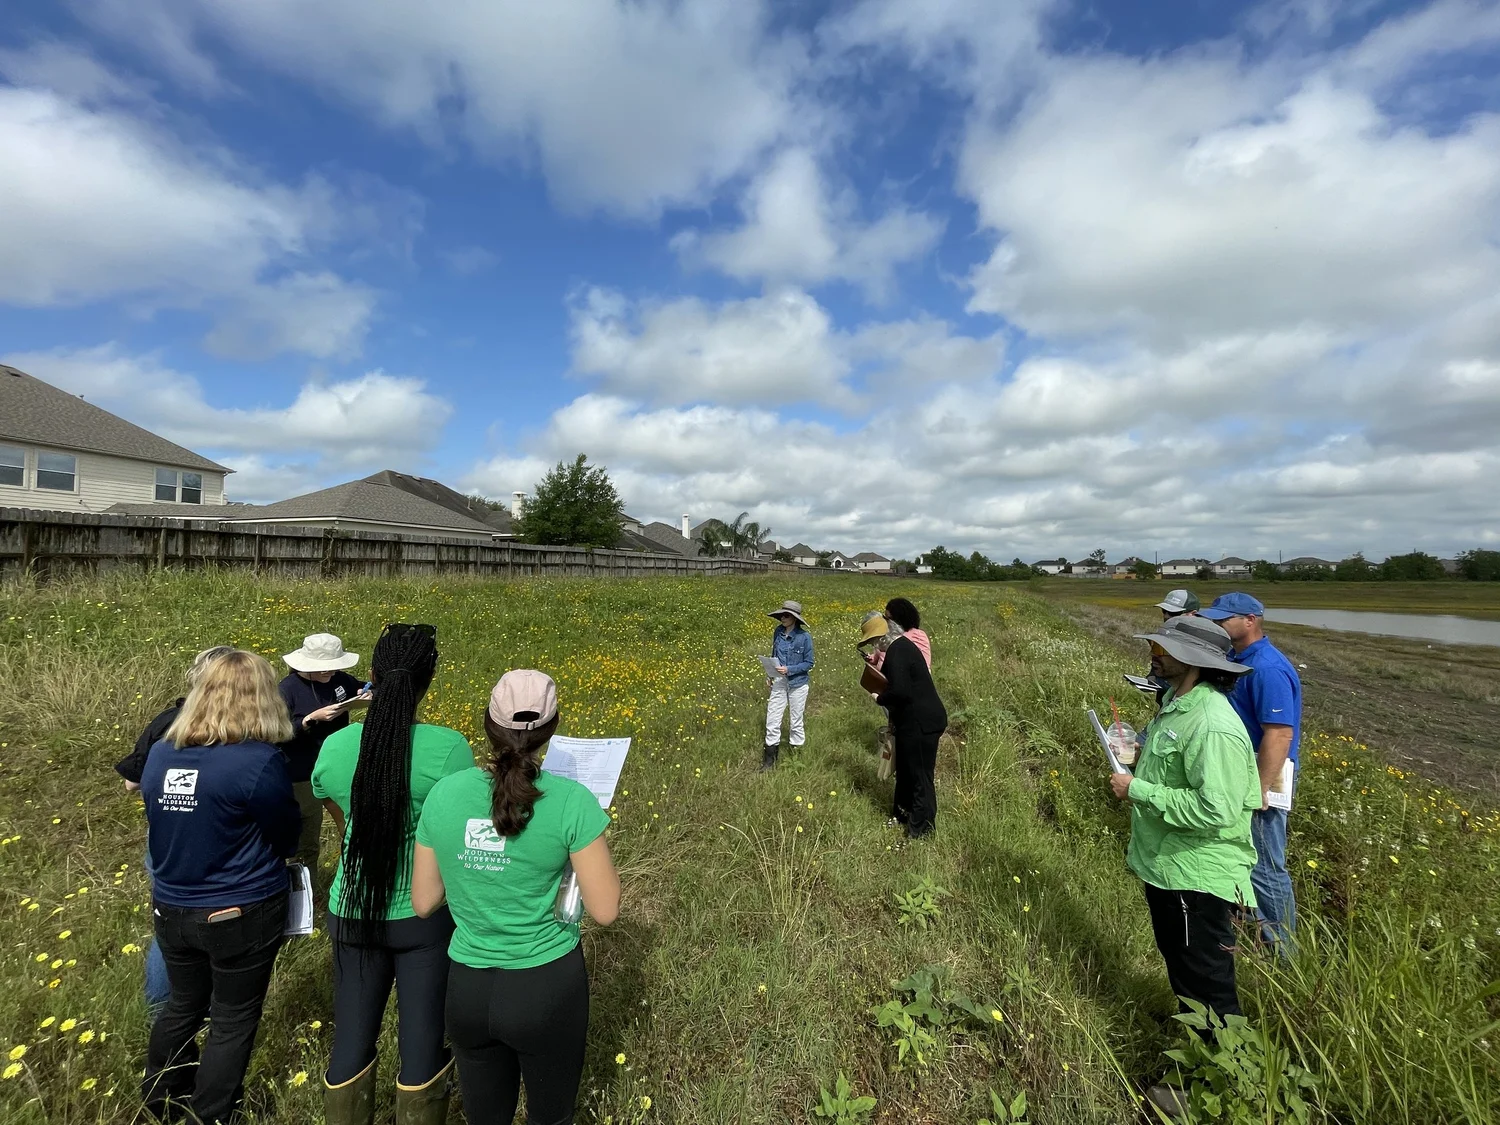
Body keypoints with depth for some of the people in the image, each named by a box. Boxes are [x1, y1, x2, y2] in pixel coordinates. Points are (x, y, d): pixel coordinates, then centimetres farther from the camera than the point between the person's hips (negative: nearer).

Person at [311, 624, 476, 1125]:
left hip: (352, 912, 4)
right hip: (426, 915, -4)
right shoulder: (448, 747, -23)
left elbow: (345, 829, 6)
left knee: (351, 1042, 22)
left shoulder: (333, 747, -9)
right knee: (423, 1045, 14)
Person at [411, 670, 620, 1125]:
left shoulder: (443, 795, -11)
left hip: (467, 987, 3)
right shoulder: (571, 802, -23)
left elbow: (424, 903, 1)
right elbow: (605, 911, -15)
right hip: (547, 987, -3)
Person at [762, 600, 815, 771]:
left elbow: (808, 663, -10)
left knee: (796, 721, 10)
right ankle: (770, 757, 19)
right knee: (772, 718, 5)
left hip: (797, 684, -4)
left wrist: (789, 669, -21)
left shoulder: (804, 637, -15)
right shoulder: (778, 632, -1)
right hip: (779, 682, 4)